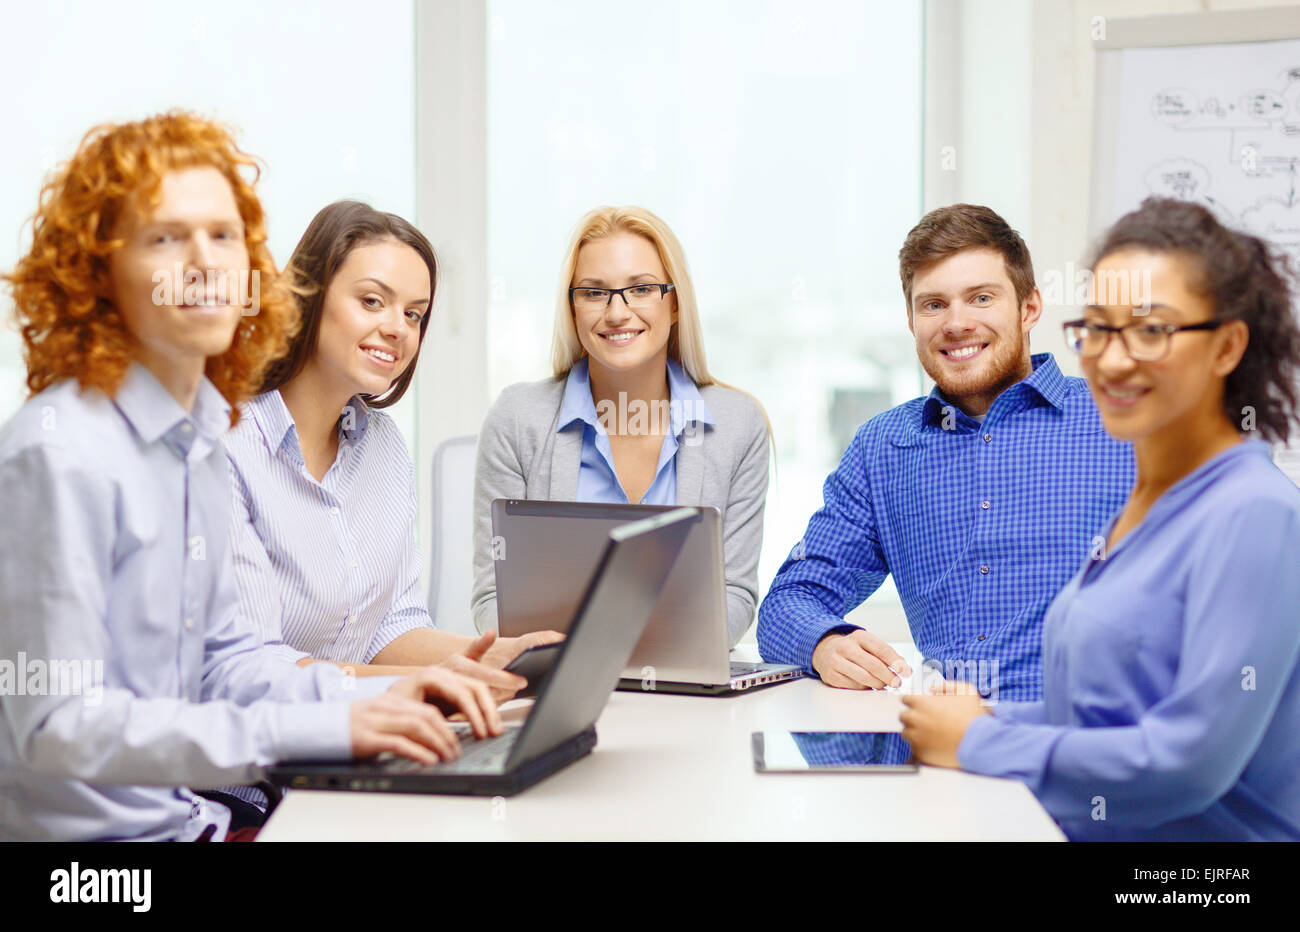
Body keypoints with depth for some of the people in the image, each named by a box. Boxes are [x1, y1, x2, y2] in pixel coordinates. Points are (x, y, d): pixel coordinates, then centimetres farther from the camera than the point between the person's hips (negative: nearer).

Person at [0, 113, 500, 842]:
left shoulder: (201, 438, 6)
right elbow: (59, 722, -22)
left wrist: (378, 698, -2)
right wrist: (321, 730, -25)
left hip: (186, 815, 7)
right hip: (81, 832, -7)